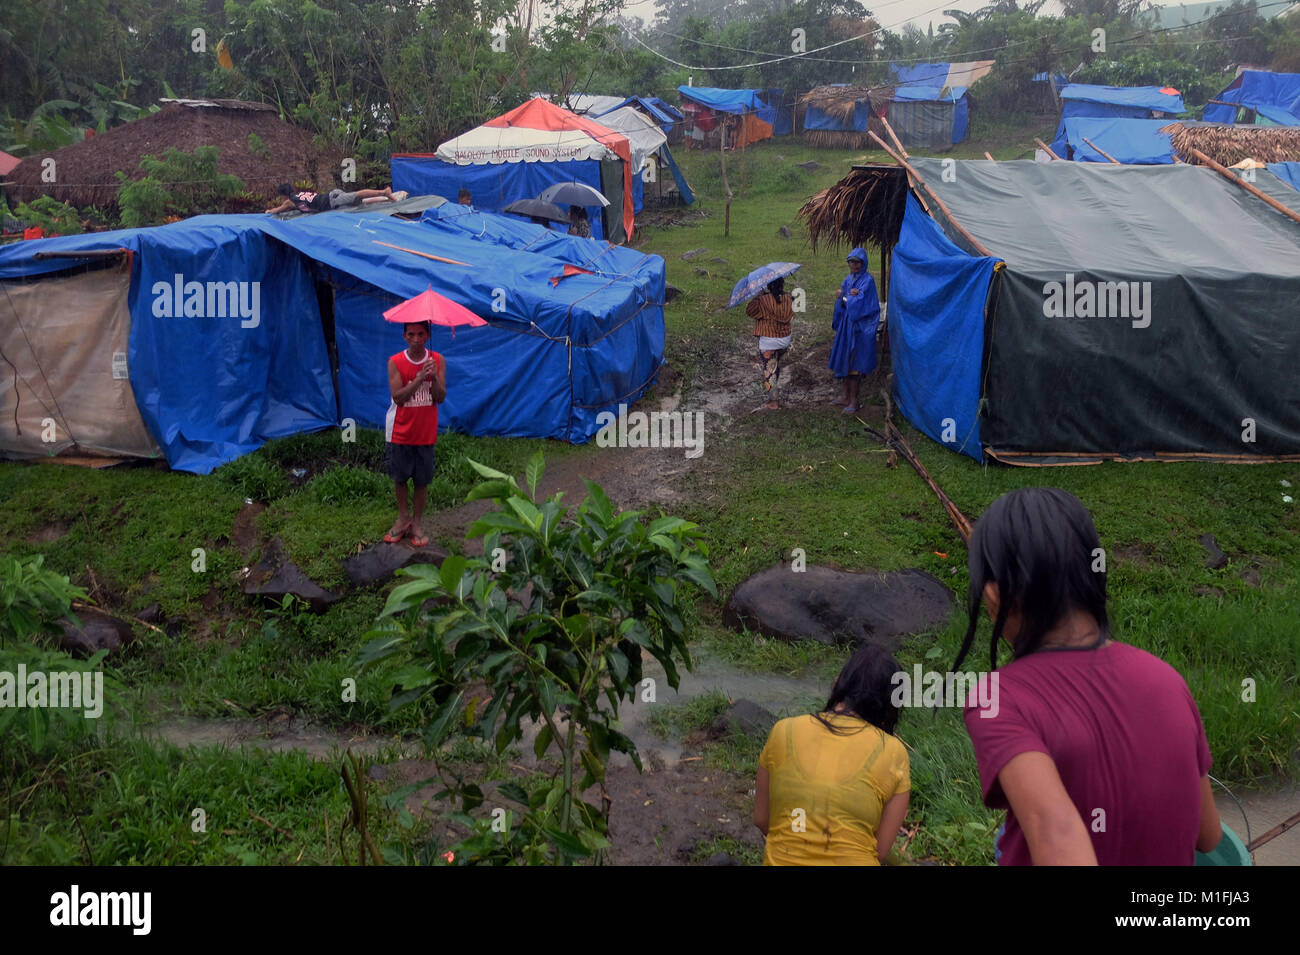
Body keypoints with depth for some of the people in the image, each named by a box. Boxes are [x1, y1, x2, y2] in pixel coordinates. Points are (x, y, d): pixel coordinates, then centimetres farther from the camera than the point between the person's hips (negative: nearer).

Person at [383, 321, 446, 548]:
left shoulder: (437, 361, -3)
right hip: (401, 432, 0)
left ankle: (416, 523, 22)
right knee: (399, 477, 10)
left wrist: (434, 378, -25)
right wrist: (419, 378, -27)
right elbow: (398, 397, -16)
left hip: (425, 432, 1)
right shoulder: (395, 362, -7)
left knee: (422, 480, 7)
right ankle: (403, 518, 30)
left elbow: (441, 398, -6)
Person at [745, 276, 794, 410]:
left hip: (768, 341, -4)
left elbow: (749, 311, -5)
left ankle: (773, 401, 6)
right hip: (785, 339, 5)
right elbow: (791, 317, 8)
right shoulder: (788, 299, -5)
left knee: (769, 369, 4)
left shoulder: (764, 300, -17)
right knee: (776, 365, 27)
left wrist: (758, 296, 3)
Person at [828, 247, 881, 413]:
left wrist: (845, 297, -5)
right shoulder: (848, 279, 12)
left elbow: (859, 303, -18)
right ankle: (846, 396, 23)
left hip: (859, 326, -8)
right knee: (844, 360, 12)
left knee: (853, 363, -5)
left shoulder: (867, 280, -11)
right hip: (846, 324, 8)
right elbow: (840, 302, 6)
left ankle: (854, 400, 2)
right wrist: (850, 296, -13)